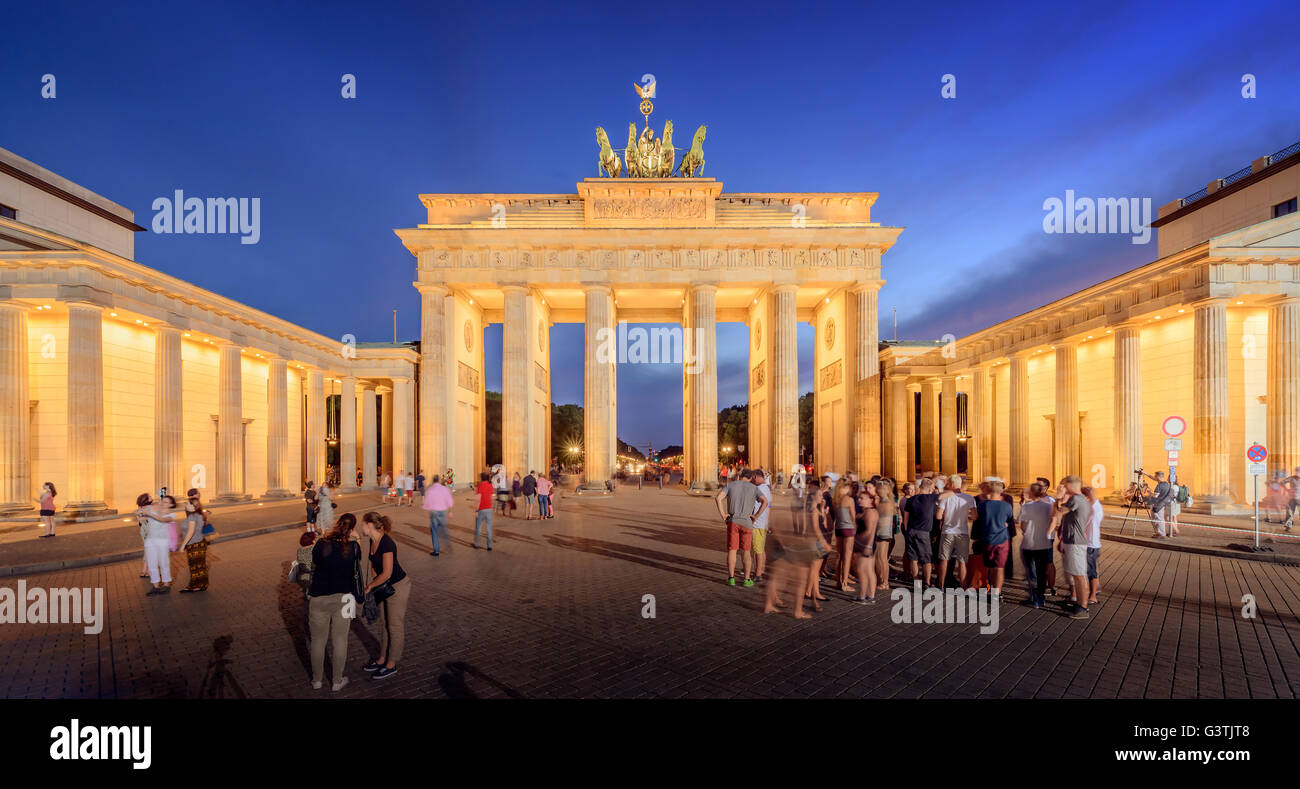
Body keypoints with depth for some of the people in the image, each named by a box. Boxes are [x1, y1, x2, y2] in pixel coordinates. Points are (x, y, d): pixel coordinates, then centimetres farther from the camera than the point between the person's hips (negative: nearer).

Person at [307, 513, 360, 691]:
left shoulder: (321, 544, -10)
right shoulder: (354, 547, -11)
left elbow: (313, 568, 1)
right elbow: (356, 574, -1)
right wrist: (358, 599, 12)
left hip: (318, 598, 1)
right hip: (343, 598, -1)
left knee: (318, 640, 18)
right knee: (340, 640, 13)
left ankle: (317, 680, 34)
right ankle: (337, 681, 25)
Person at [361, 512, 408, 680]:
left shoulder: (387, 543, -27)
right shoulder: (373, 541, 0)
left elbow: (386, 574, -26)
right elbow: (374, 563, 16)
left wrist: (370, 586, -11)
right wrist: (375, 581, 2)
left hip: (398, 587, -9)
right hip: (384, 586, 9)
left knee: (395, 626, 5)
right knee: (383, 624, 20)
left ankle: (391, 665, 19)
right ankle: (382, 659, 35)